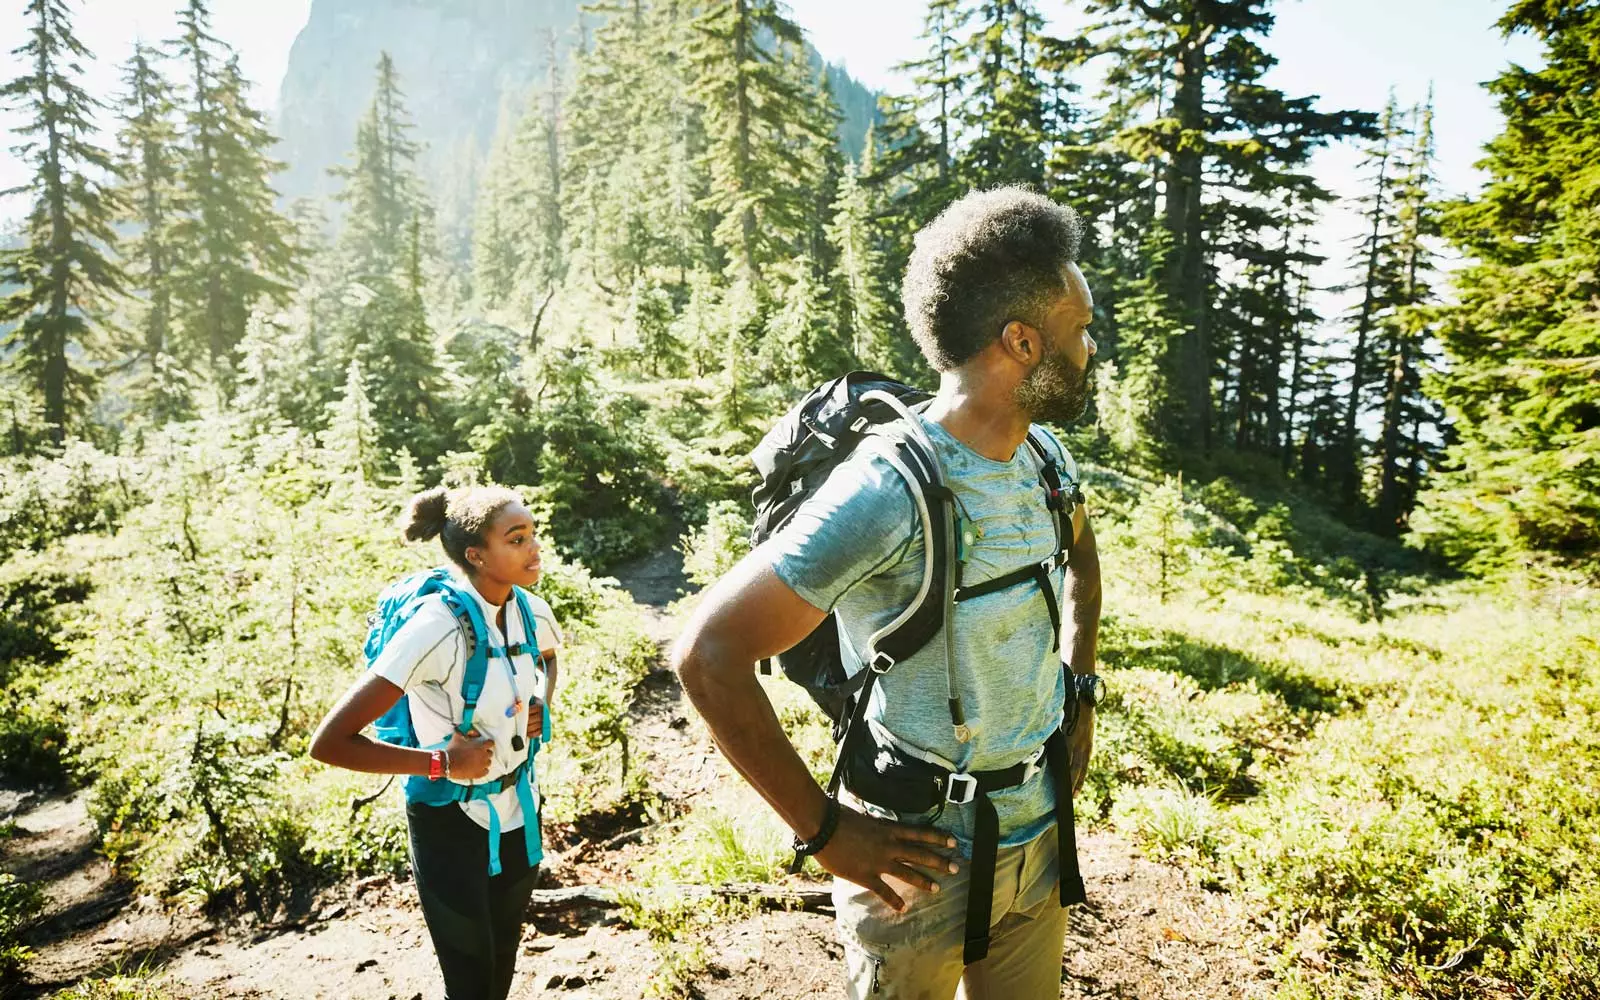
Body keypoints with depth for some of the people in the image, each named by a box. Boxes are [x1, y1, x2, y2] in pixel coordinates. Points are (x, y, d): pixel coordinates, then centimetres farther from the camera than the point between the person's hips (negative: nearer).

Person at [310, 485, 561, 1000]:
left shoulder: (532, 611, -9)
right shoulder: (436, 631, -30)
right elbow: (330, 742, -30)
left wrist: (541, 702, -1)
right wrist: (440, 762, -27)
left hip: (517, 805, 6)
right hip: (451, 820, -6)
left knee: (505, 956, 23)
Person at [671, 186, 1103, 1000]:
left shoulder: (1046, 462, -2)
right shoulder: (888, 492, -27)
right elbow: (707, 653, -27)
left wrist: (1081, 692, 11)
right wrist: (825, 832, -21)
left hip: (1040, 839, 7)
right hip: (924, 861, -7)